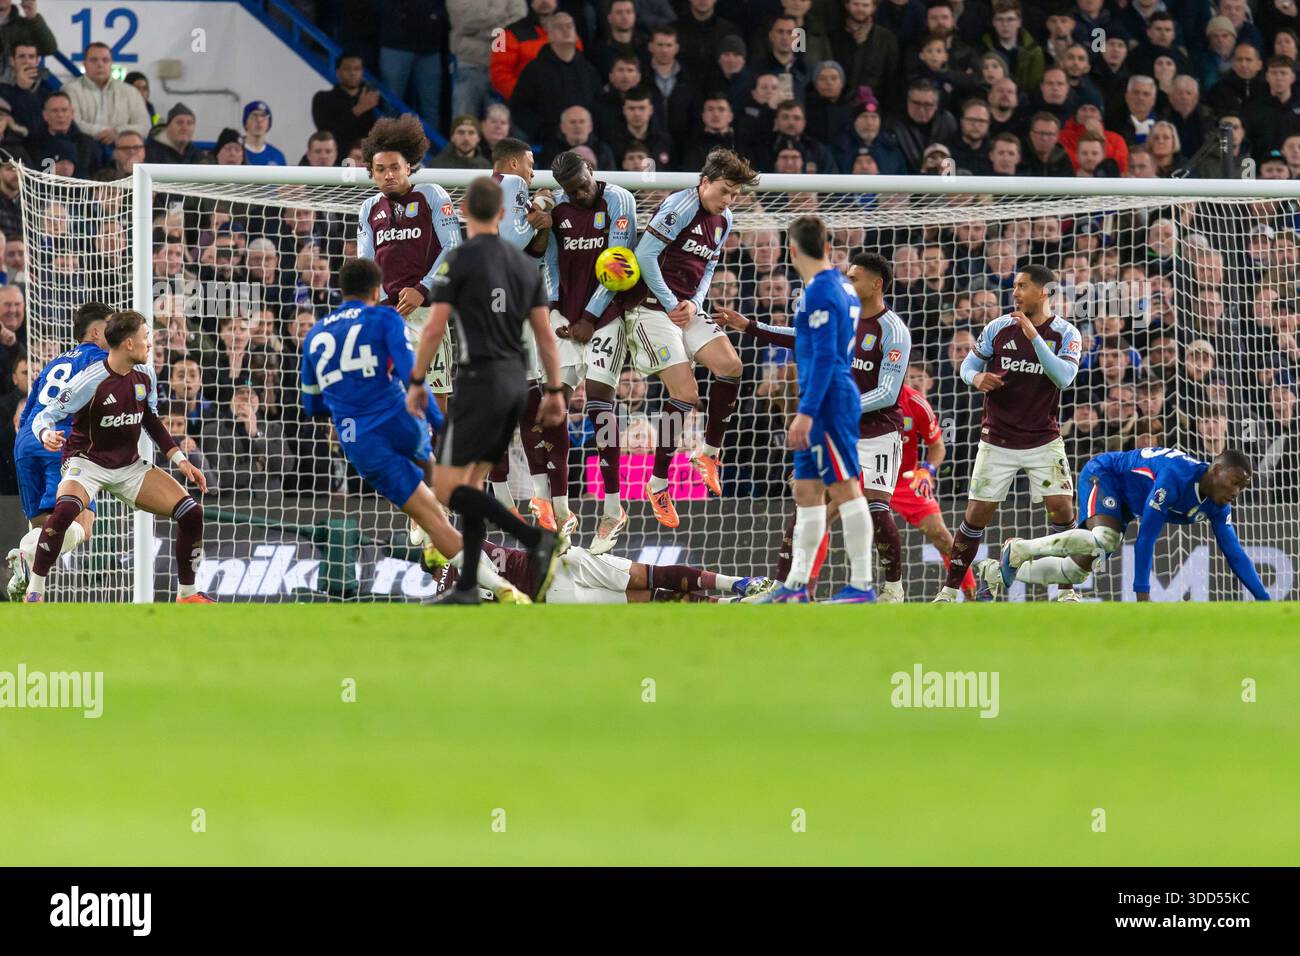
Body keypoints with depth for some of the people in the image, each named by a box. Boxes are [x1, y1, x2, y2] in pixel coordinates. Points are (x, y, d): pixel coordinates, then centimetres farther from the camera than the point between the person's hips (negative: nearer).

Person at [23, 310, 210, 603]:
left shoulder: (145, 374, -1)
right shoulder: (91, 381, -20)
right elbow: (44, 416, -17)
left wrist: (181, 461, 11)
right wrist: (47, 434, -41)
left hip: (129, 467, 6)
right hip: (87, 463, -6)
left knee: (191, 513, -5)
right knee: (65, 511, -38)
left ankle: (187, 594, 14)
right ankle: (34, 594, -24)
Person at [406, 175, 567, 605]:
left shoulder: (460, 259, -9)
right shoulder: (525, 264, 10)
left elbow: (434, 328, -10)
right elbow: (545, 334, 10)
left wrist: (416, 383, -1)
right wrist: (555, 391, 15)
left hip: (480, 381, -7)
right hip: (516, 382, 7)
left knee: (447, 488, -7)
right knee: (471, 483, 15)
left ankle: (535, 538, -21)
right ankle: (467, 588, 11)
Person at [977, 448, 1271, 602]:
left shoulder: (1217, 505, -12)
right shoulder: (1177, 476, -37)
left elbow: (1235, 554, -6)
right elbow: (1146, 537, -37)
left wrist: (1265, 602, -13)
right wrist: (1142, 595, -38)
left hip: (1124, 502, 8)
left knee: (1079, 569, 1)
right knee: (1103, 539, -38)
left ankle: (999, 572, 16)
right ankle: (1021, 549, -21)